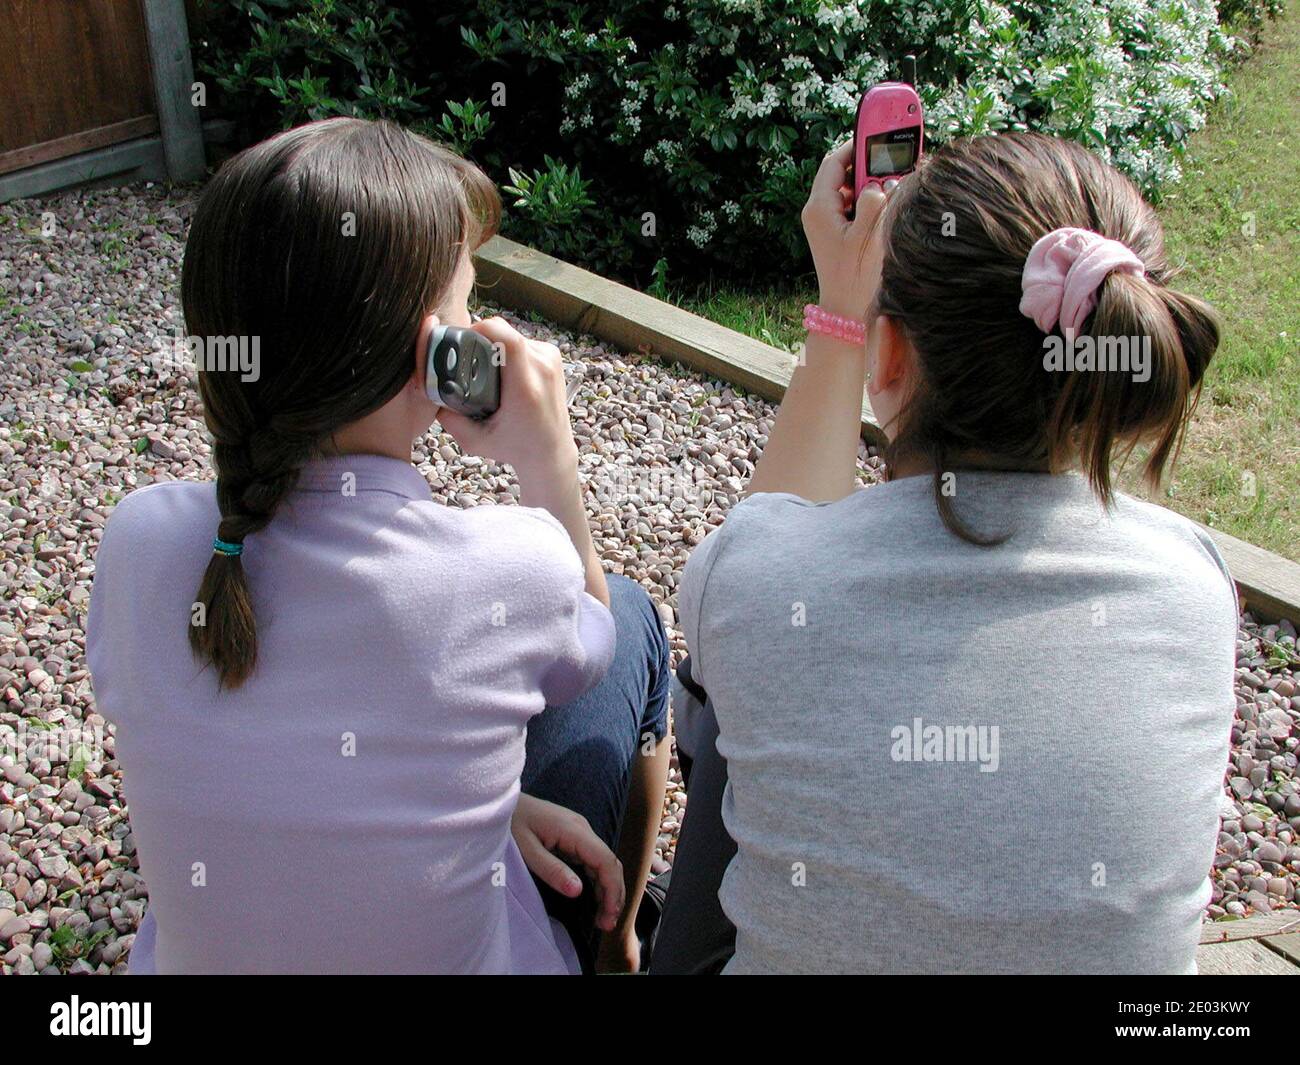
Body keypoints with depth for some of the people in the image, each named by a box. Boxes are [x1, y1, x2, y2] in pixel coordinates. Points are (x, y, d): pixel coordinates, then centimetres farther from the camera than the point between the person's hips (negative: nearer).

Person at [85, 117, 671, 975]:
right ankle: (614, 948, 38)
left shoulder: (140, 542, -18)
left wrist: (486, 797, -2)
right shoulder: (507, 568, -27)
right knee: (629, 619, 14)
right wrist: (549, 456, -10)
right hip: (468, 953, -3)